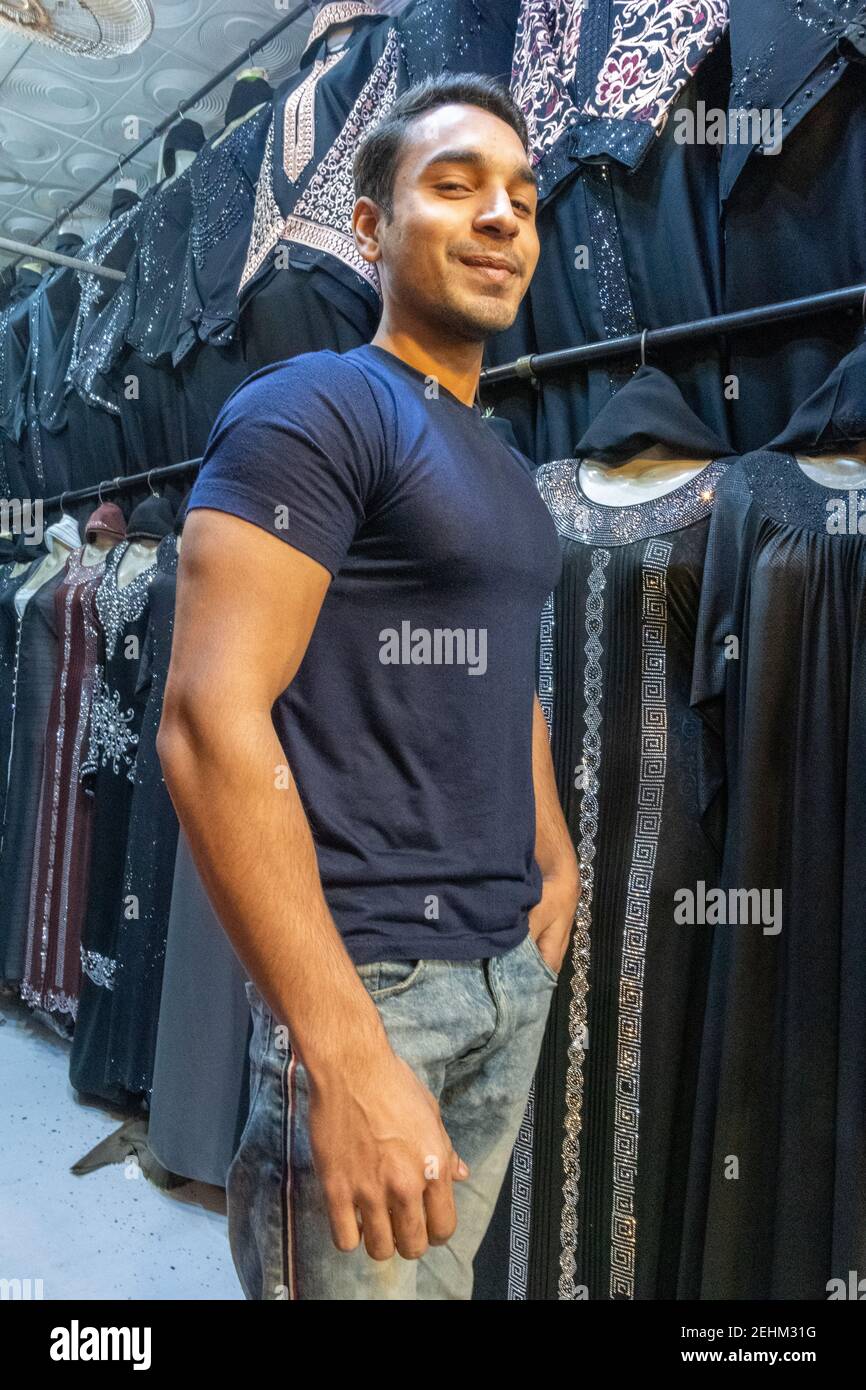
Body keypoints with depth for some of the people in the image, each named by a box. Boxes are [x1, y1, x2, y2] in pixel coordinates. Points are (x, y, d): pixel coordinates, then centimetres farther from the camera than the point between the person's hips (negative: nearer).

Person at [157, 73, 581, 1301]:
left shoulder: (508, 472, 16)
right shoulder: (313, 410, -10)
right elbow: (208, 722, -21)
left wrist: (554, 866, 13)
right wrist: (347, 1054, -24)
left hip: (511, 971, 8)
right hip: (365, 971, -7)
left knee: (451, 1269, 19)